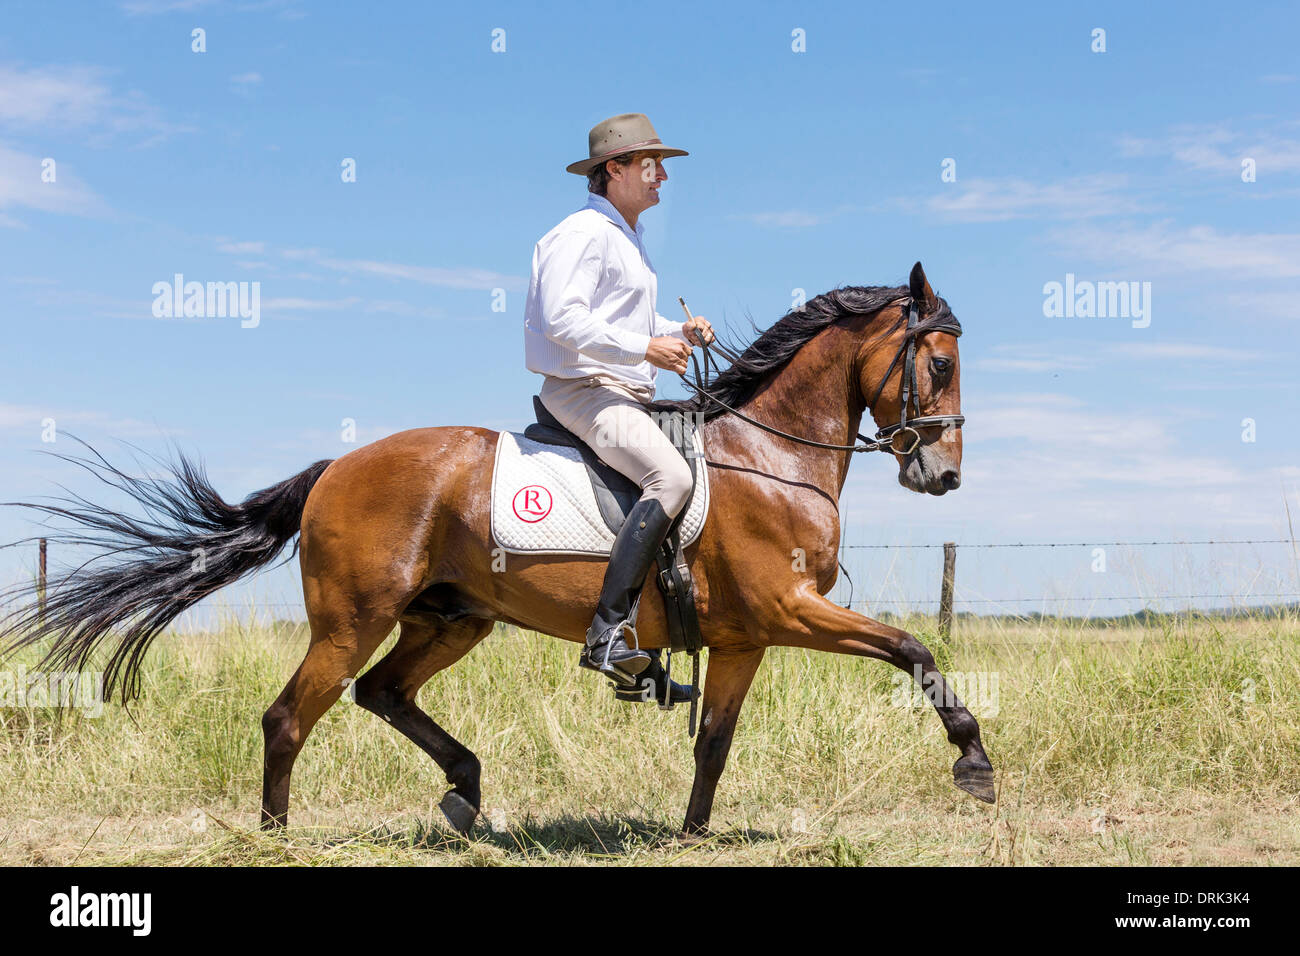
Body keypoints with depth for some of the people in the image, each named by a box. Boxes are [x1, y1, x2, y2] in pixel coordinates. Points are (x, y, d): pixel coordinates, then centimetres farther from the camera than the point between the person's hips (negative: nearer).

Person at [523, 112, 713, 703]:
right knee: (671, 477, -32)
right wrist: (644, 348, -21)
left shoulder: (630, 237, 22)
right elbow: (563, 319, -21)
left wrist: (678, 333, 12)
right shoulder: (584, 233, -10)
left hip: (626, 395, 11)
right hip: (585, 389, -11)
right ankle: (607, 631, -33)